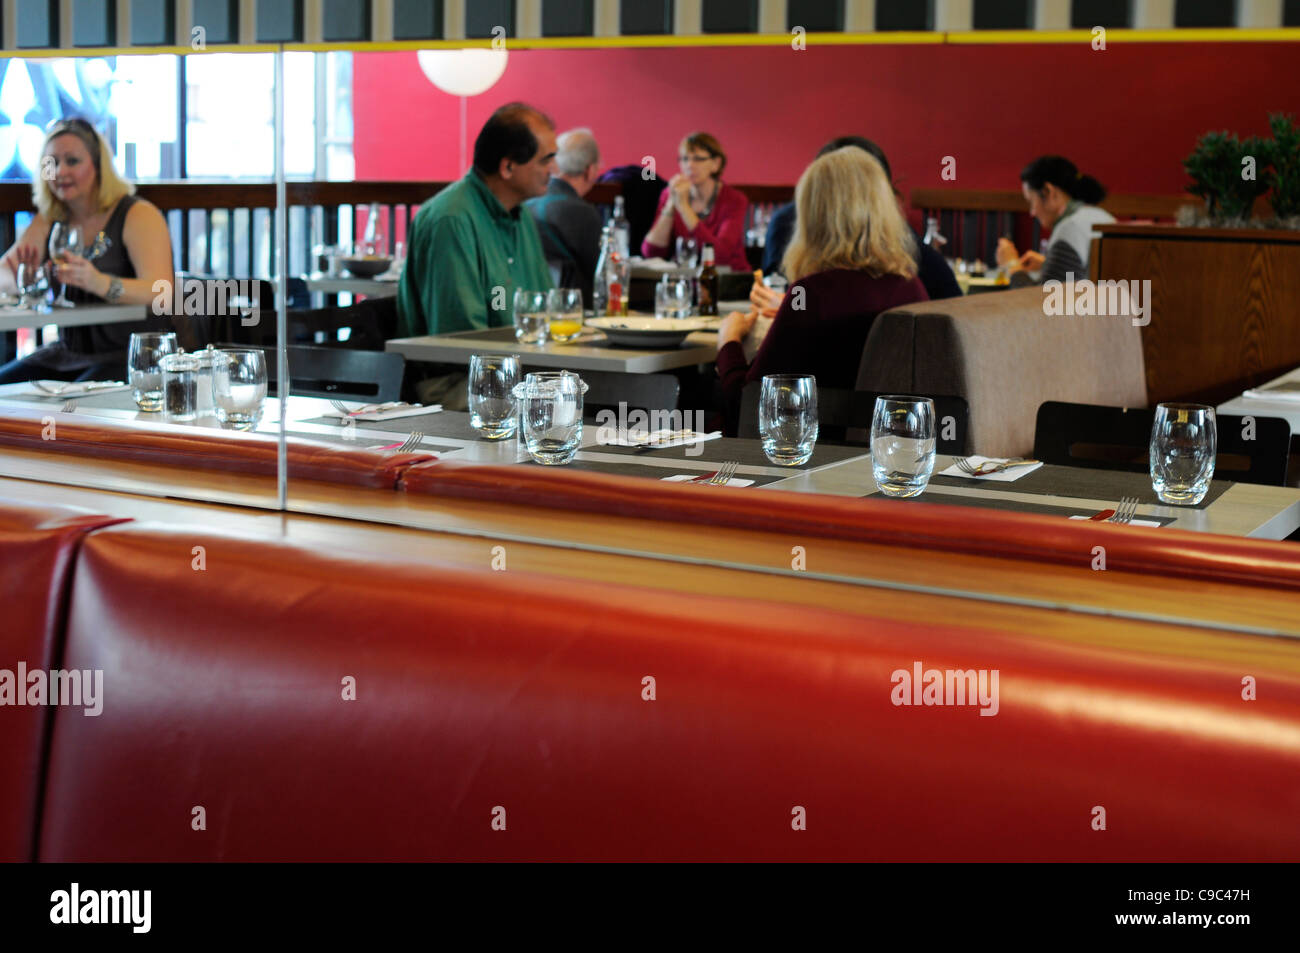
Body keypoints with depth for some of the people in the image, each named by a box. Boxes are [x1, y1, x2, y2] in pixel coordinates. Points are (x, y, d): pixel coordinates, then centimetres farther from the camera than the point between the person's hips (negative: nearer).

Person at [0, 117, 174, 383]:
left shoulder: (139, 215, -6)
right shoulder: (49, 219, 14)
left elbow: (161, 292, -21)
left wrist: (97, 282, -40)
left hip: (133, 355, -6)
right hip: (68, 351, 6)